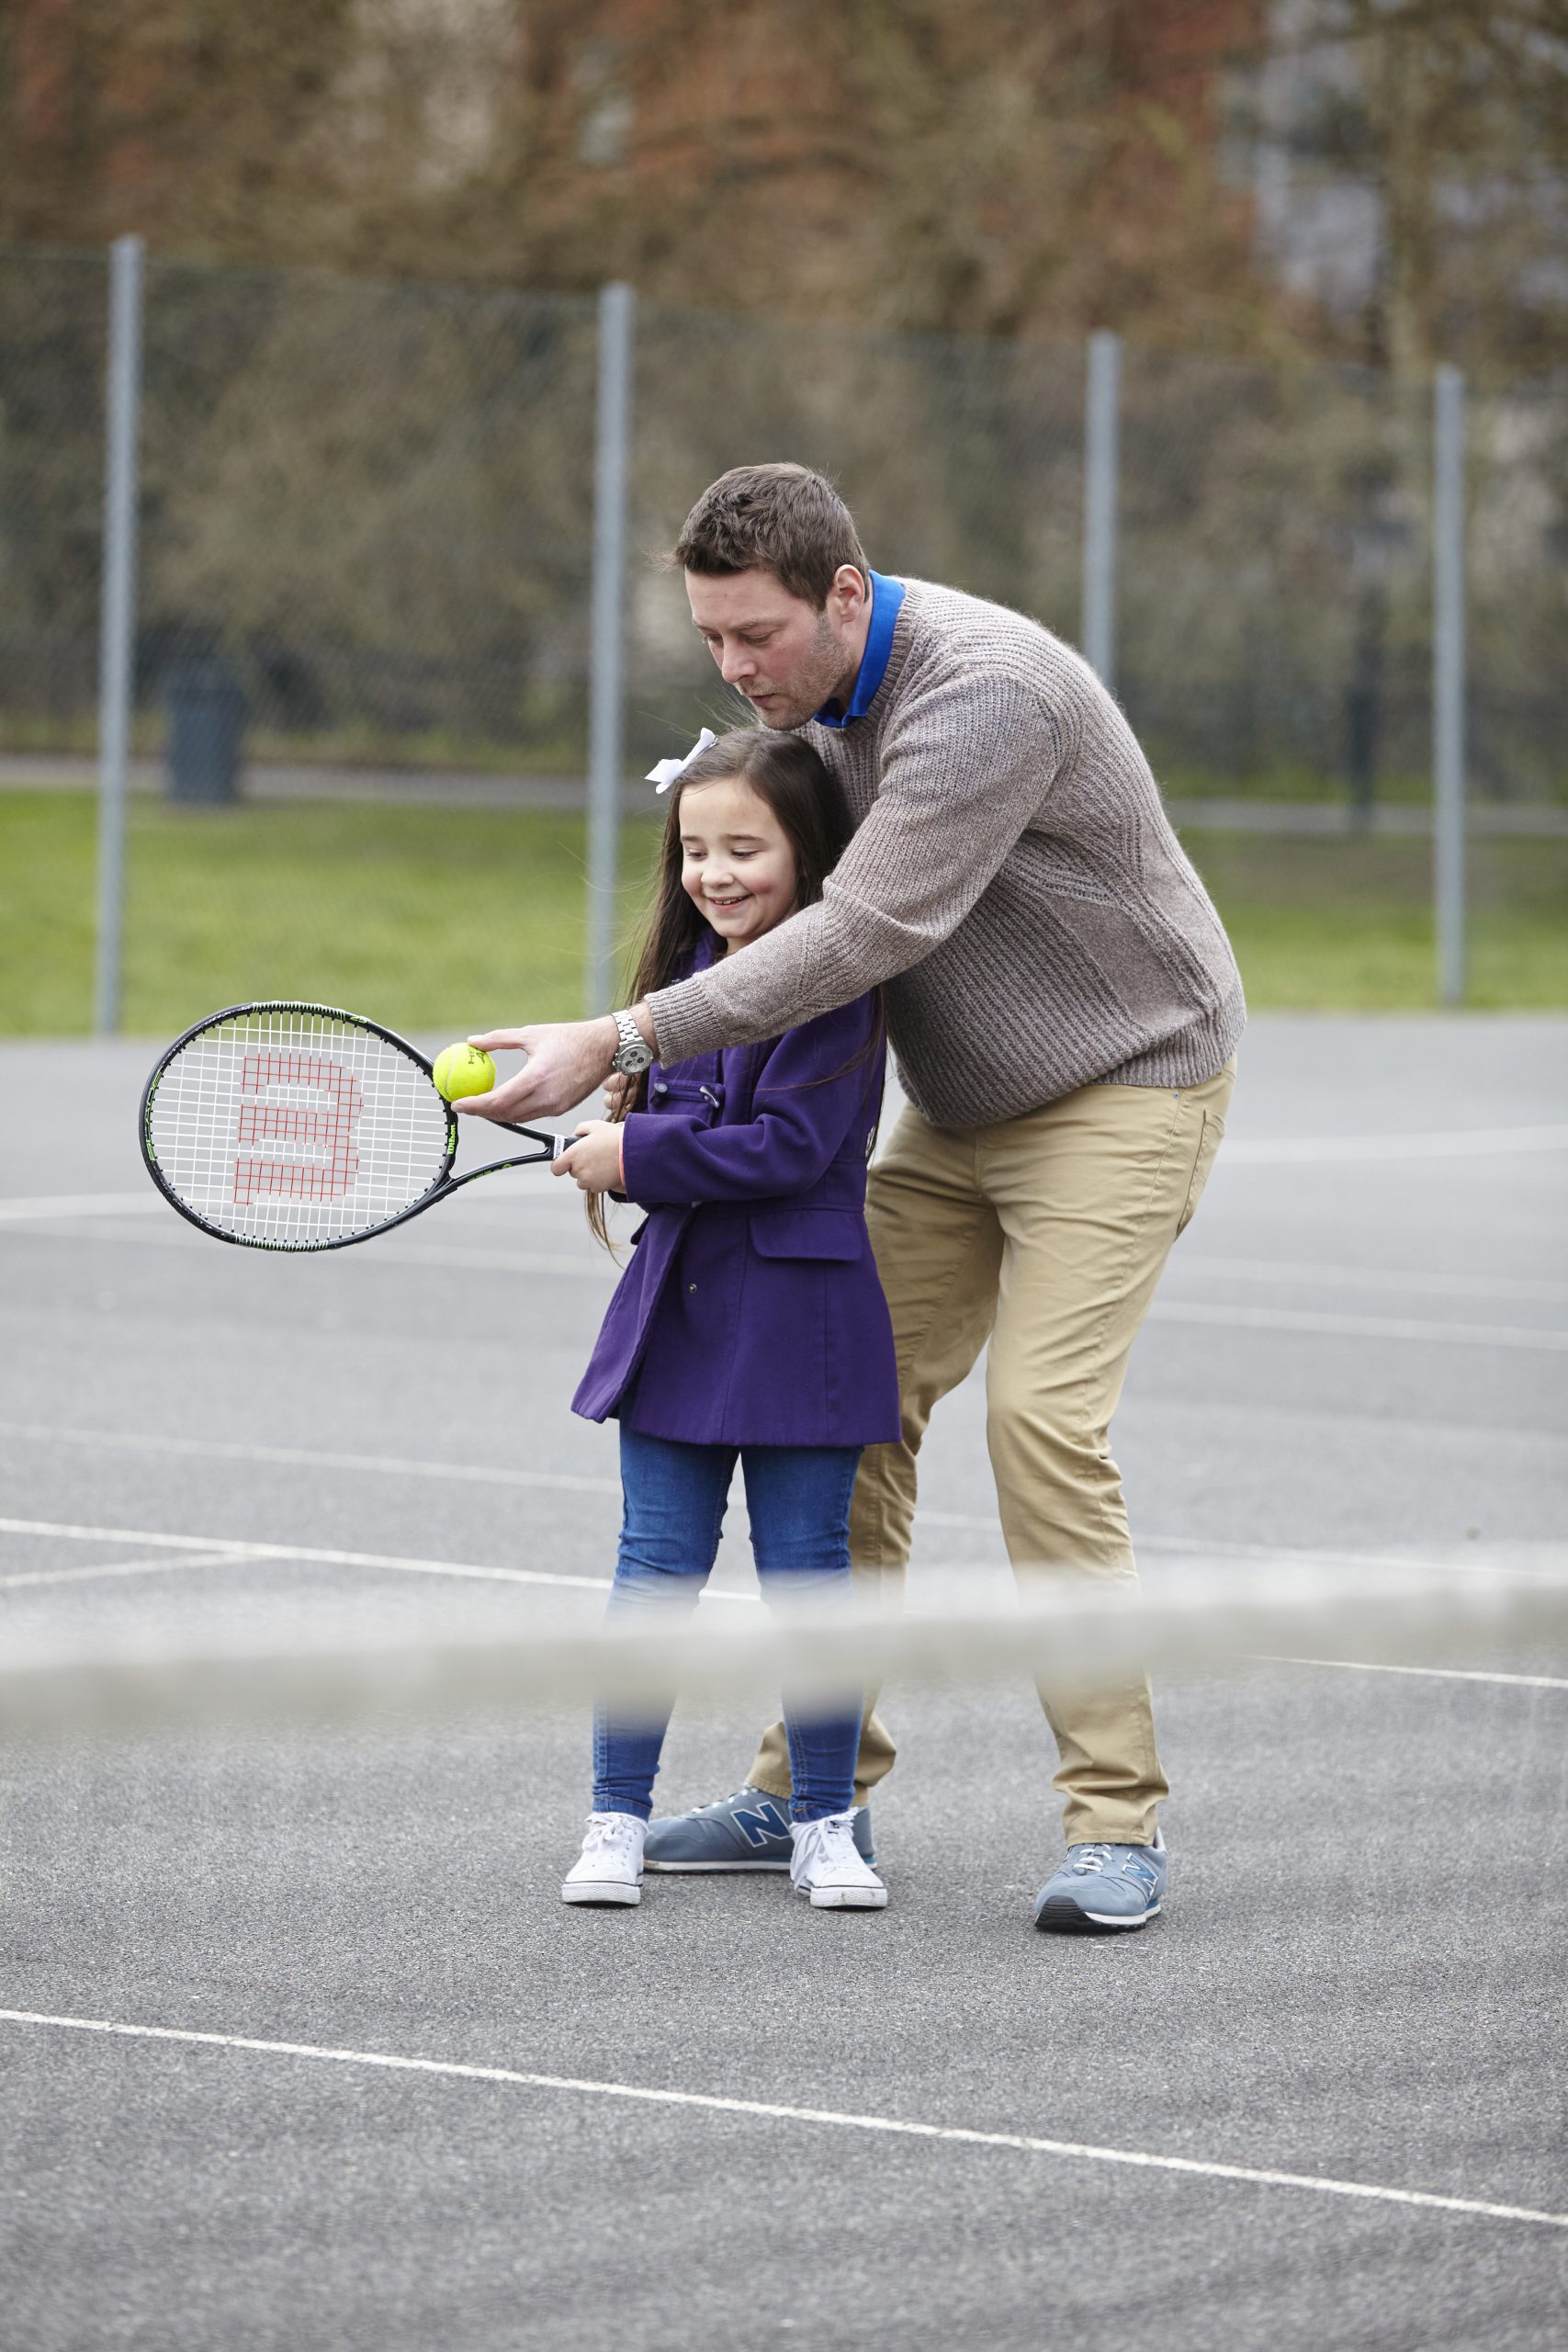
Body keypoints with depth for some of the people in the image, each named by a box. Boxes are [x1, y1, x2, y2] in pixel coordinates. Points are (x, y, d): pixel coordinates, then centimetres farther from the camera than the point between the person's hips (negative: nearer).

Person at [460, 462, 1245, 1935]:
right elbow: (812, 899, 13)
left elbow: (862, 935, -36)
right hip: (959, 1115, 9)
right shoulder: (830, 683, -1)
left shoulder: (985, 694, -30)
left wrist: (621, 1042, -38)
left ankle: (1117, 1823, -13)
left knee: (1042, 1415, -20)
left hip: (1123, 1086, -8)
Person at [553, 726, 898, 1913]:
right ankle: (618, 1817, 10)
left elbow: (789, 1144, -20)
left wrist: (640, 1155, -17)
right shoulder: (690, 967, 10)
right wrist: (616, 1148, -3)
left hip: (799, 1317, -6)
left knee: (809, 1571, 3)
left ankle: (824, 1824, 14)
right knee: (656, 1569, 5)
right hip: (677, 1303, 6)